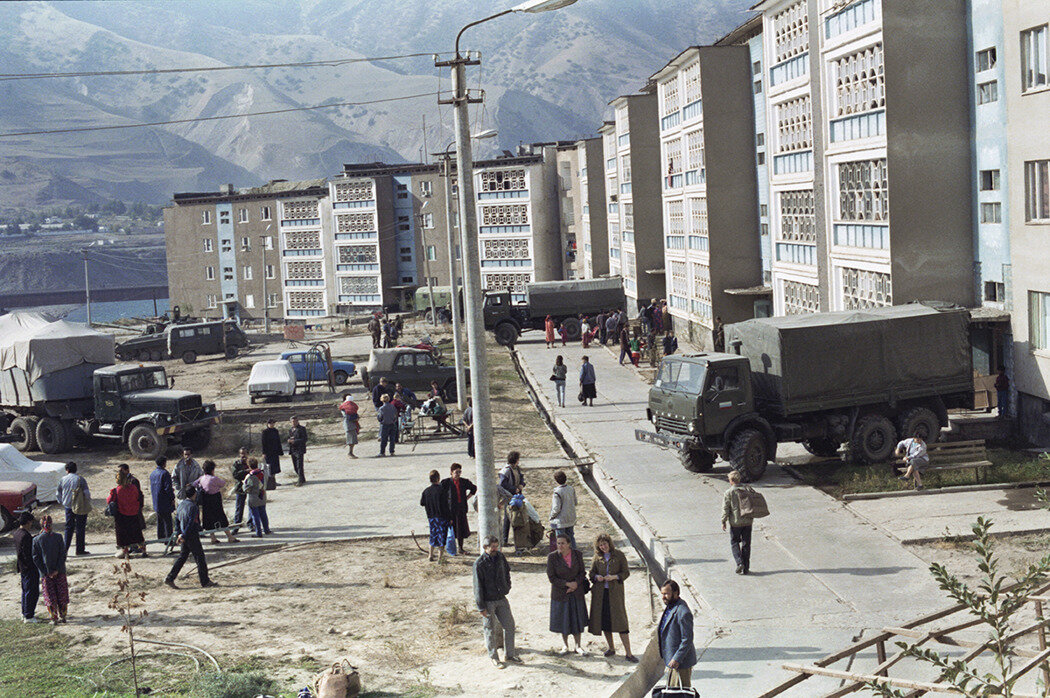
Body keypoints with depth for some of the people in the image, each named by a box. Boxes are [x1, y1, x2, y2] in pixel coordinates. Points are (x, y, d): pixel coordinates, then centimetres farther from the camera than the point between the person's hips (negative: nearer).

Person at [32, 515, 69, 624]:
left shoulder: (37, 540, -8)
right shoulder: (58, 537, -7)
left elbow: (36, 558, -9)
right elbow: (63, 555, -10)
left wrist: (46, 572, -7)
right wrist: (57, 569, -8)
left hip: (45, 573, -1)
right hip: (60, 572, 1)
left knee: (50, 596, 8)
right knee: (62, 595, 14)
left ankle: (54, 618, 7)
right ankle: (62, 616, 19)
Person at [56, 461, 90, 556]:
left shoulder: (62, 480, 1)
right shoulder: (80, 479, -10)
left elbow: (59, 494, 9)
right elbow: (87, 494, -11)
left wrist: (62, 503, 23)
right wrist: (88, 504, 4)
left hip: (68, 507, 3)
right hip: (80, 507, -3)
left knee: (69, 527, 13)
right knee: (80, 528, 4)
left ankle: (65, 548, 8)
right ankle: (80, 549, 6)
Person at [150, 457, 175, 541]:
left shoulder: (152, 473, 10)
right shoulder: (165, 473, -16)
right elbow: (168, 488, -18)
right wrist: (172, 498, -9)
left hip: (156, 501, 8)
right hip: (165, 501, -8)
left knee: (160, 520, 17)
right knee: (167, 520, -5)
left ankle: (161, 536, 23)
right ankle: (169, 538, -5)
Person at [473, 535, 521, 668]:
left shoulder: (500, 557, 0)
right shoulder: (479, 563, -17)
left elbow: (506, 572, 21)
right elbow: (478, 586, -15)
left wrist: (507, 587, 12)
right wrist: (481, 607, -15)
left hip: (501, 598, 6)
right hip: (488, 601, -6)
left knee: (509, 625, 7)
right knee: (491, 630, 5)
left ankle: (509, 654, 23)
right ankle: (494, 657, 21)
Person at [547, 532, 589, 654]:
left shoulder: (577, 555, -6)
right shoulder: (552, 557, -13)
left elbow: (582, 572, 1)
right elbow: (551, 577, -12)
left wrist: (576, 584, -16)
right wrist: (567, 584, -19)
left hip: (576, 593, 2)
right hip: (560, 593, -2)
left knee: (577, 620, 6)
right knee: (563, 620, 7)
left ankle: (577, 646, 21)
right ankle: (565, 645, 26)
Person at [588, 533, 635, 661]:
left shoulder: (619, 555, -2)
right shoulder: (597, 557, 7)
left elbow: (626, 572, -1)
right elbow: (592, 572, 12)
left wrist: (614, 577, -17)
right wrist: (596, 577, -10)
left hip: (615, 592, -4)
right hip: (600, 592, 4)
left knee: (620, 621, -8)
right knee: (603, 620, 8)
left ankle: (628, 653, -6)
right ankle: (611, 648, 25)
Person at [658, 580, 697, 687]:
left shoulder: (683, 613, -25)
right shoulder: (669, 606, 7)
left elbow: (687, 640, -24)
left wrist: (677, 659, -23)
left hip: (681, 662, -10)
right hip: (671, 658, 10)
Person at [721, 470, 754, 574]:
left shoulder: (728, 493, -9)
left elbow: (725, 509, -9)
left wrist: (723, 521, -2)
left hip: (735, 522, -4)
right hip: (748, 521, 4)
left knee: (734, 542, 11)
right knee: (746, 544, 10)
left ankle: (739, 562, -7)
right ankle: (746, 568, 12)